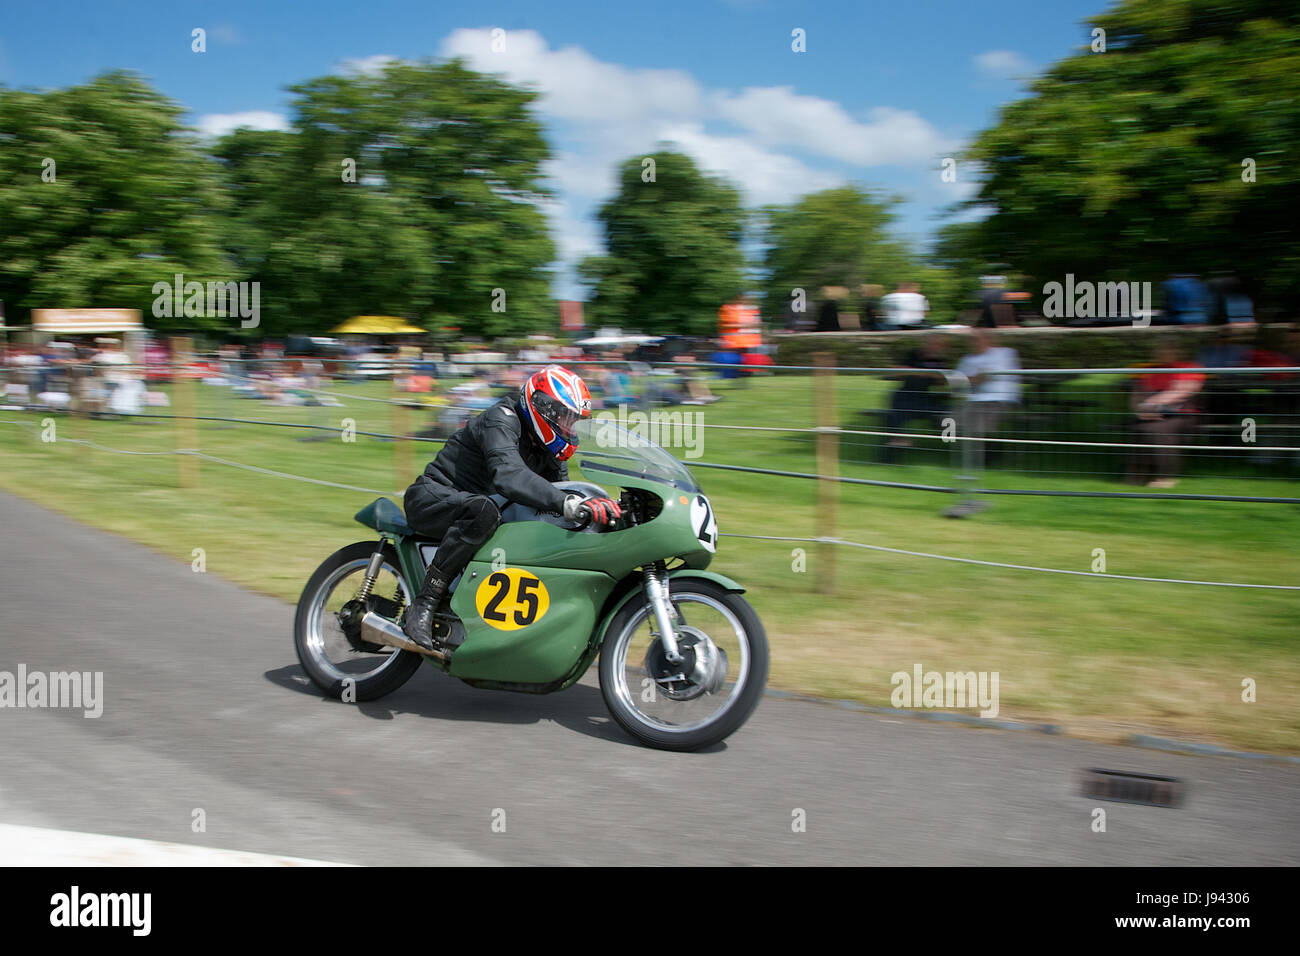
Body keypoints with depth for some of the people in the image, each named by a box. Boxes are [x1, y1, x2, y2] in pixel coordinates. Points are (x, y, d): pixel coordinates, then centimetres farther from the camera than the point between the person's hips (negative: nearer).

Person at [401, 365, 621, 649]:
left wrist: (600, 508, -12)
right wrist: (570, 504, -52)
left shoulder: (547, 448, 7)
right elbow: (508, 475, -40)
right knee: (483, 511, -40)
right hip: (433, 496, -9)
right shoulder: (501, 421, -22)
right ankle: (424, 604, -34)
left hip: (477, 503, 9)